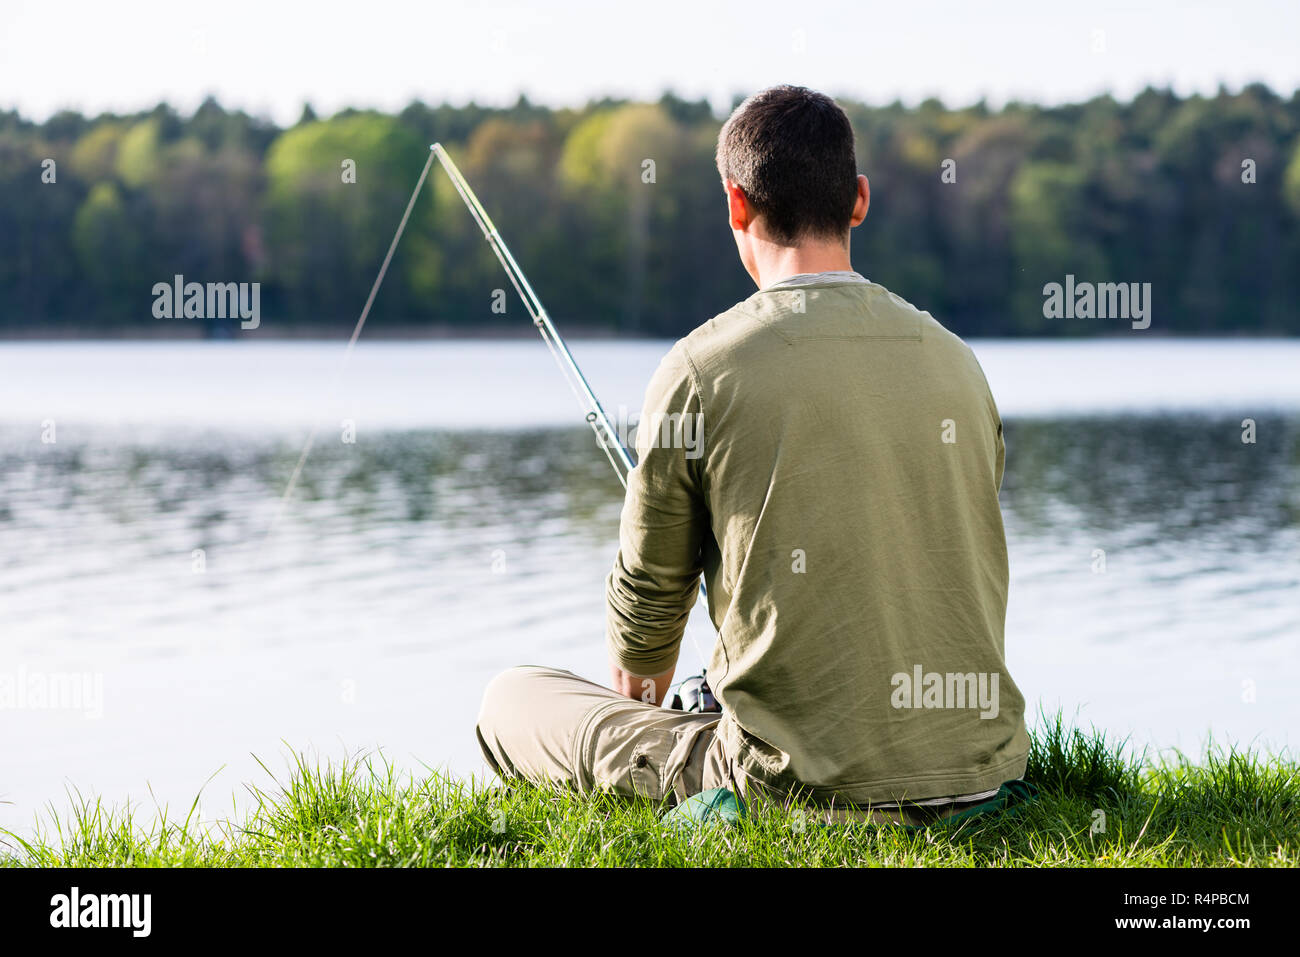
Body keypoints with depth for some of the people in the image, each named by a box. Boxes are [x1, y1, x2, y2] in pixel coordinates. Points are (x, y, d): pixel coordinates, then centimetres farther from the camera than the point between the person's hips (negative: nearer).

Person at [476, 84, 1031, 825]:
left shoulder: (702, 371, -9)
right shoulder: (956, 360, 5)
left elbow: (649, 592, 2)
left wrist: (636, 707, 25)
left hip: (807, 783, -6)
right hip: (981, 771, 6)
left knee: (514, 701, 11)